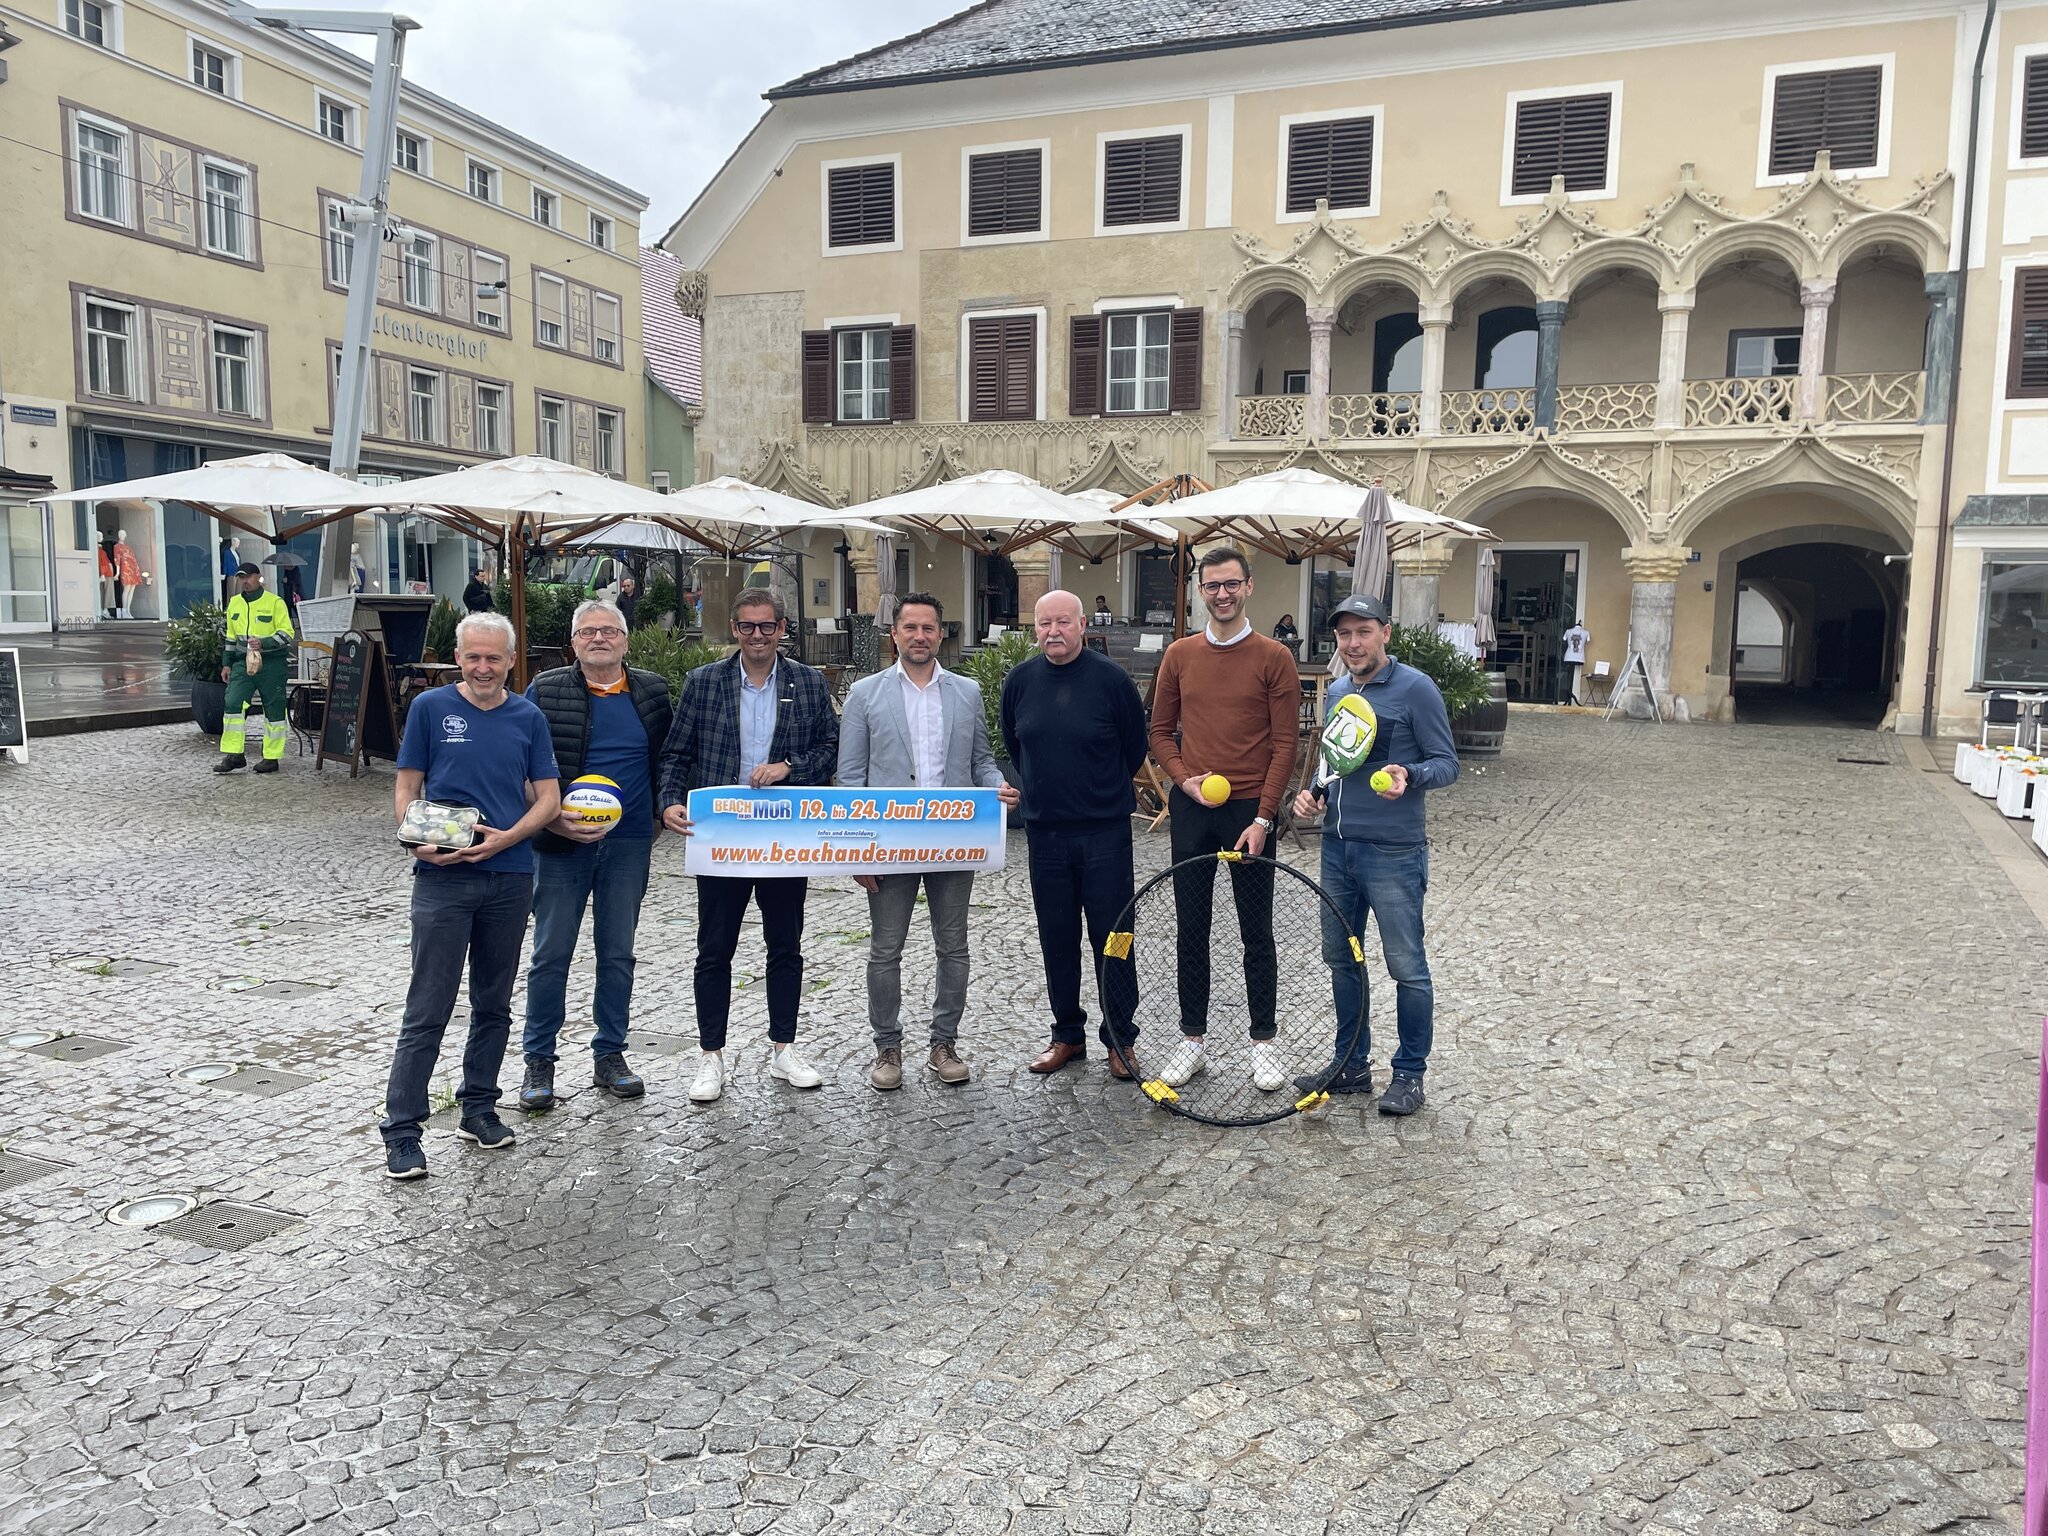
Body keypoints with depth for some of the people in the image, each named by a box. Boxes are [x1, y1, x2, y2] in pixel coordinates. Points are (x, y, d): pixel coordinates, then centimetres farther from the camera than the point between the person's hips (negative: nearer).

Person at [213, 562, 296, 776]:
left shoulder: (275, 602, -6)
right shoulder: (234, 603, 13)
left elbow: (287, 634, -10)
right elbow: (231, 637, 20)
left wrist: (263, 644, -23)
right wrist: (227, 663, 16)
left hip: (271, 664, -5)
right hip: (243, 662, 5)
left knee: (273, 709, 1)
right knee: (232, 704, -8)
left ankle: (272, 757, 9)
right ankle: (233, 755, -4)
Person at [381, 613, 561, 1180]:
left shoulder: (528, 718, 7)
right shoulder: (431, 708, 2)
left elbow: (548, 798, 6)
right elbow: (407, 787, 2)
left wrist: (507, 837, -11)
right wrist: (419, 841, -16)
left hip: (510, 877, 3)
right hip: (443, 877, -3)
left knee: (494, 1005, 13)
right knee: (428, 1010, -4)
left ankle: (479, 1108, 26)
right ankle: (401, 1132, 2)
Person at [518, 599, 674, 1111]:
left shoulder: (652, 692, 6)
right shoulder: (545, 692, -2)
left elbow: (666, 758, 17)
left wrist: (658, 815, 7)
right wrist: (551, 819, -14)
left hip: (629, 841, 3)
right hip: (560, 841, -2)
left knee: (617, 953, 10)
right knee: (551, 954, 3)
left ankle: (609, 1055, 22)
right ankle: (539, 1062, 14)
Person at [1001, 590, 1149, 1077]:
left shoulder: (1111, 678, -9)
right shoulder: (1020, 680, 3)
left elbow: (1136, 748, 3)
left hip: (1105, 831, -4)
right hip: (1043, 831, 4)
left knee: (1111, 937, 2)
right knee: (1056, 939, 11)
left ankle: (1119, 1040, 15)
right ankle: (1068, 1035, 24)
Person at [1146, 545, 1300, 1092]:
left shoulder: (1274, 658, -3)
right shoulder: (1179, 655, 7)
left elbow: (1285, 743, -6)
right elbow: (1161, 731, 12)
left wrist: (1263, 818, -12)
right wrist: (1186, 778, -7)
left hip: (1249, 810, -3)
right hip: (1191, 808, 3)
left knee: (1256, 934, 6)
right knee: (1191, 929, 8)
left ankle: (1264, 1043, 18)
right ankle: (1192, 1041, 19)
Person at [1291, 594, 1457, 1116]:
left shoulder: (1415, 689, -9)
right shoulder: (1337, 692, 12)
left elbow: (1447, 763, -8)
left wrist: (1410, 776, -28)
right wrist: (1314, 792, 5)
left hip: (1393, 853, -7)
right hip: (1337, 847, 7)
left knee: (1406, 966, 1)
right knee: (1341, 959, 13)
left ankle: (1410, 1073, 15)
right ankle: (1352, 1065, 27)